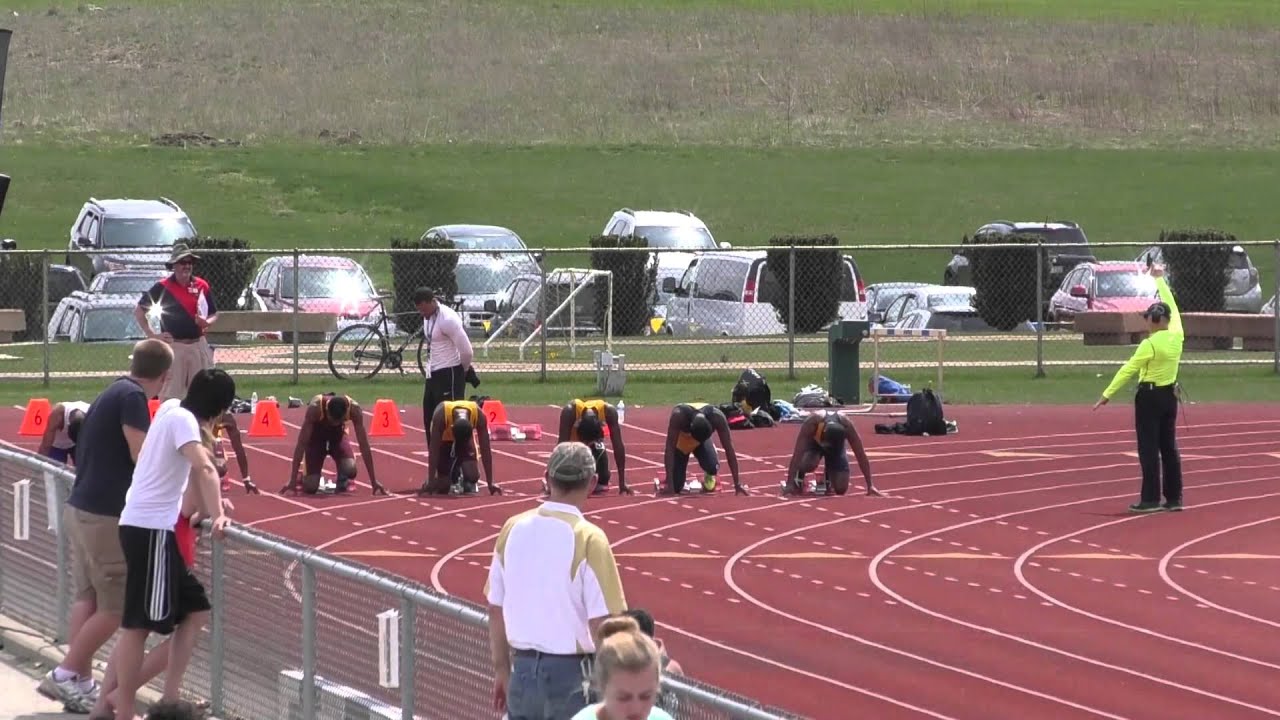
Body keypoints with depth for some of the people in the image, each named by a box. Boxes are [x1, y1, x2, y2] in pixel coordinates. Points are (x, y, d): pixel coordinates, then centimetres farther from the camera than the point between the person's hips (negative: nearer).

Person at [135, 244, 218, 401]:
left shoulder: (202, 286, 7)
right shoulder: (162, 287, -2)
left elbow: (214, 315, 16)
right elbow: (138, 311, 4)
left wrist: (207, 323, -7)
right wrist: (151, 334, -3)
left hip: (199, 345, 3)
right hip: (173, 345, -3)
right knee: (170, 394, -4)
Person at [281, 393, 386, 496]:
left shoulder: (354, 409, -32)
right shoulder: (315, 408, -37)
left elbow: (364, 445, -25)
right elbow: (301, 443, -34)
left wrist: (374, 481, -25)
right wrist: (293, 480, -36)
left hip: (338, 434, 1)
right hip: (316, 437, -1)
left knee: (350, 469, -28)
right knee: (311, 488, -15)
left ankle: (341, 484, 8)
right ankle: (304, 476, 22)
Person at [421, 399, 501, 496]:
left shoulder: (479, 415, -35)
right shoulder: (441, 415, -40)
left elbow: (485, 450, -27)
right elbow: (434, 451, -34)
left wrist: (490, 482, -26)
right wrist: (431, 482, -35)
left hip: (466, 439, 1)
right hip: (444, 440, -1)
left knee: (472, 475, -20)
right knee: (443, 487, -9)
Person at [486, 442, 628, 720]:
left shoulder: (513, 528, 2)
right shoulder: (588, 539, -14)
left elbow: (496, 609, 9)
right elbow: (601, 624, -16)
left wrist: (502, 670, 20)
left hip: (523, 670, 5)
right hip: (571, 675, -5)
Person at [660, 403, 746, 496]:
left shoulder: (717, 417, -35)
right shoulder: (678, 416, -40)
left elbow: (729, 449, -28)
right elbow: (670, 449, -38)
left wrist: (737, 484, -29)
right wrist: (669, 484, -42)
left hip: (702, 443, 1)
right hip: (681, 442, -1)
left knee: (713, 468, -29)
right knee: (675, 488, -13)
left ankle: (708, 475, 8)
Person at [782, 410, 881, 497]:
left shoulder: (847, 426, -37)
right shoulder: (811, 423, -42)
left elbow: (861, 456, -29)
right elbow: (797, 454, -42)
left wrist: (870, 485, -30)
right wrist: (789, 484, -47)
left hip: (836, 447, 2)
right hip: (813, 443, -2)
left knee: (841, 489, -14)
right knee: (808, 464, -38)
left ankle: (827, 478, 20)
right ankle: (798, 479, -3)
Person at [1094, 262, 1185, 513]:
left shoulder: (1150, 344, -18)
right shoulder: (1176, 336, -1)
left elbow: (1128, 370, -17)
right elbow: (1172, 306, 15)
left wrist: (1107, 394, -14)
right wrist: (1160, 280, 28)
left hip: (1150, 397, -7)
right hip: (1170, 395, 7)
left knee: (1149, 448, -3)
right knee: (1169, 447, 11)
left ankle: (1150, 499, -4)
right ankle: (1174, 497, 13)